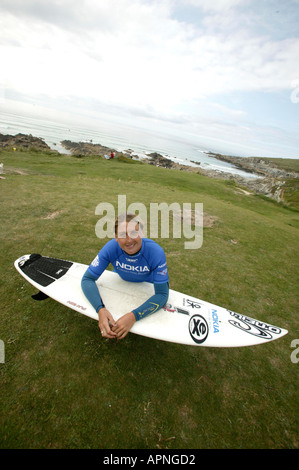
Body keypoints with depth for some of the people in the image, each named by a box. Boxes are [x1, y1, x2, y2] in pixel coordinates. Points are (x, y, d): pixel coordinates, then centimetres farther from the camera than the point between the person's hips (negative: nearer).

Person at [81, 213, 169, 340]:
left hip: (146, 284, -1)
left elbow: (162, 294, -36)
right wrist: (100, 309, -46)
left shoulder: (156, 252, -39)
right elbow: (87, 279, -28)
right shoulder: (111, 248, -35)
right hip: (120, 280, 1)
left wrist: (134, 316, -51)